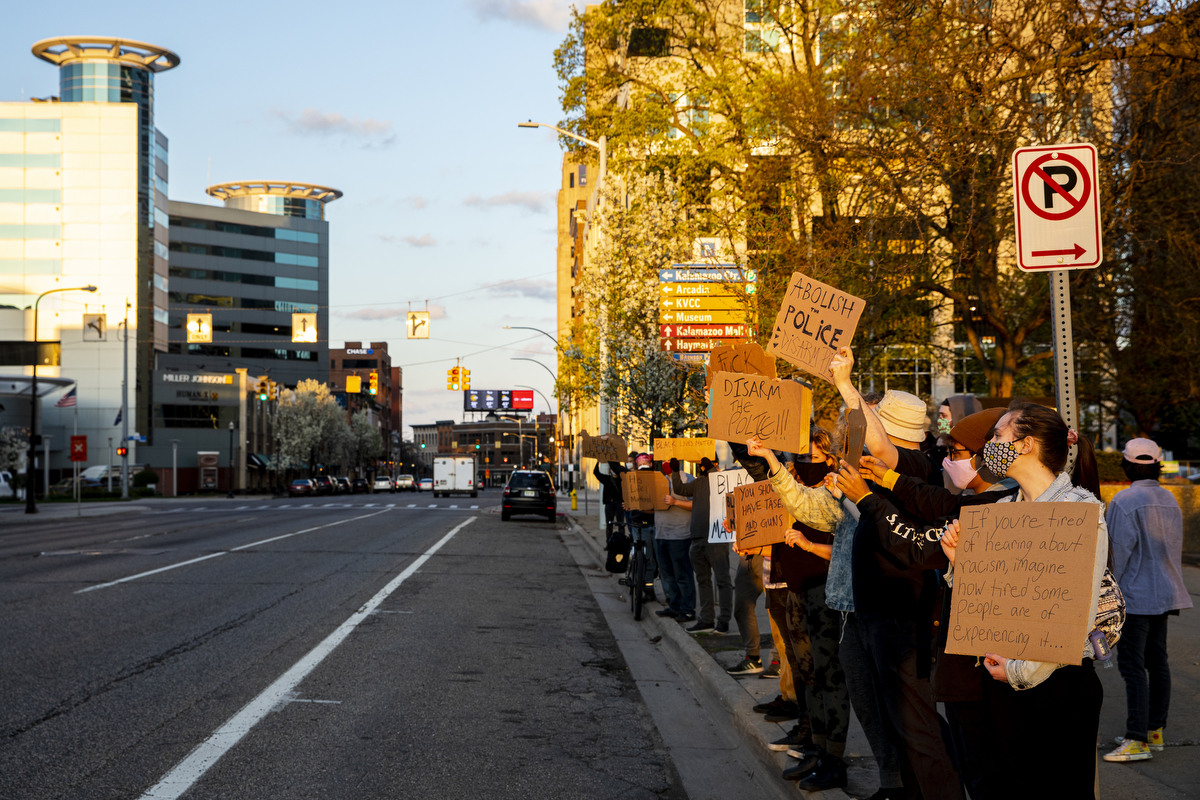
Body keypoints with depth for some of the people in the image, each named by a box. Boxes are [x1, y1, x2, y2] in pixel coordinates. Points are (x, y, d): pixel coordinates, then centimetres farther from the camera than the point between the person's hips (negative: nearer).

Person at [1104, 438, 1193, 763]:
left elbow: (1118, 552, -16)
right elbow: (1175, 550, 17)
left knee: (1132, 666, -8)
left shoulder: (1125, 501, -15)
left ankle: (1137, 740, -9)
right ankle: (1155, 730, 21)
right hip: (1165, 593, 8)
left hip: (1135, 595, -8)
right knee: (1157, 662, 14)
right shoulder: (1170, 500, 9)